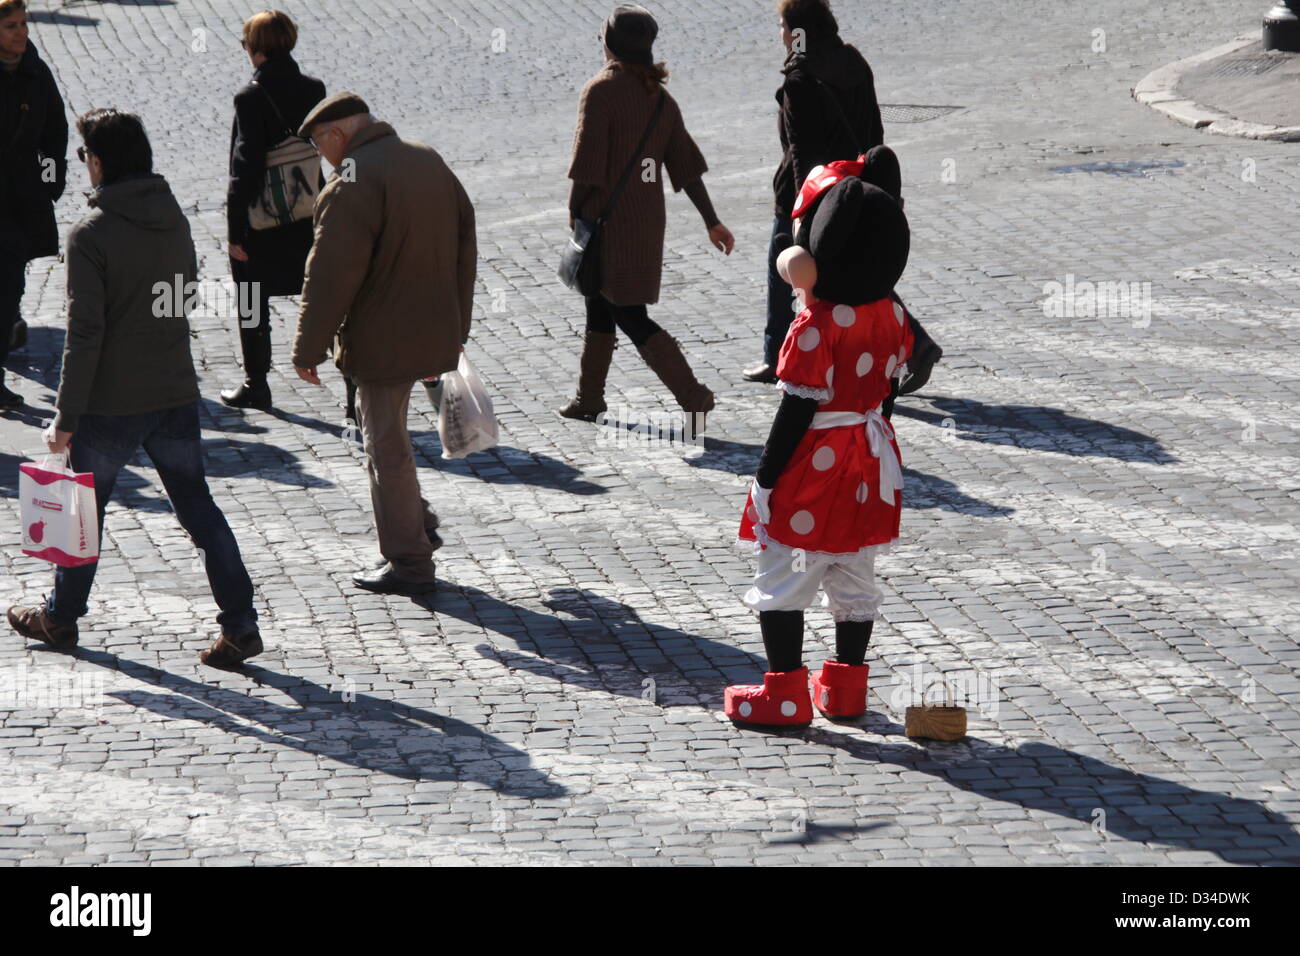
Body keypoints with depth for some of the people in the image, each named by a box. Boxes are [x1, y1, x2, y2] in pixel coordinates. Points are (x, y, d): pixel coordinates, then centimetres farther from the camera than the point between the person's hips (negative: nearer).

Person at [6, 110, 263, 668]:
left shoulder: (91, 236, -16)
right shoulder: (174, 219, 4)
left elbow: (84, 335, -17)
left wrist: (65, 418, -12)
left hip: (112, 404, -5)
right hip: (177, 393, 5)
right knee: (198, 508, 8)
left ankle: (61, 617, 29)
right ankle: (240, 626, 1)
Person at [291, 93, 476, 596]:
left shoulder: (353, 185, -18)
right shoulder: (431, 163, 8)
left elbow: (331, 276, -19)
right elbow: (465, 250, 15)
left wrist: (308, 349, -11)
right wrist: (456, 329, 23)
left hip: (381, 342, -8)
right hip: (434, 335, 9)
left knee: (387, 447, 2)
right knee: (387, 435, 25)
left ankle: (409, 564, 8)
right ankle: (417, 525, 27)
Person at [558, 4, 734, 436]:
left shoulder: (601, 91, -16)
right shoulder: (660, 98, 5)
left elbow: (587, 168, -18)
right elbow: (686, 165, 5)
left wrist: (575, 217, -6)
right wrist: (712, 221, 9)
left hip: (608, 219, -8)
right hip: (648, 218, 8)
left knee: (631, 318, -4)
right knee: (600, 306, 21)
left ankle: (693, 397, -13)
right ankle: (589, 399, 30)